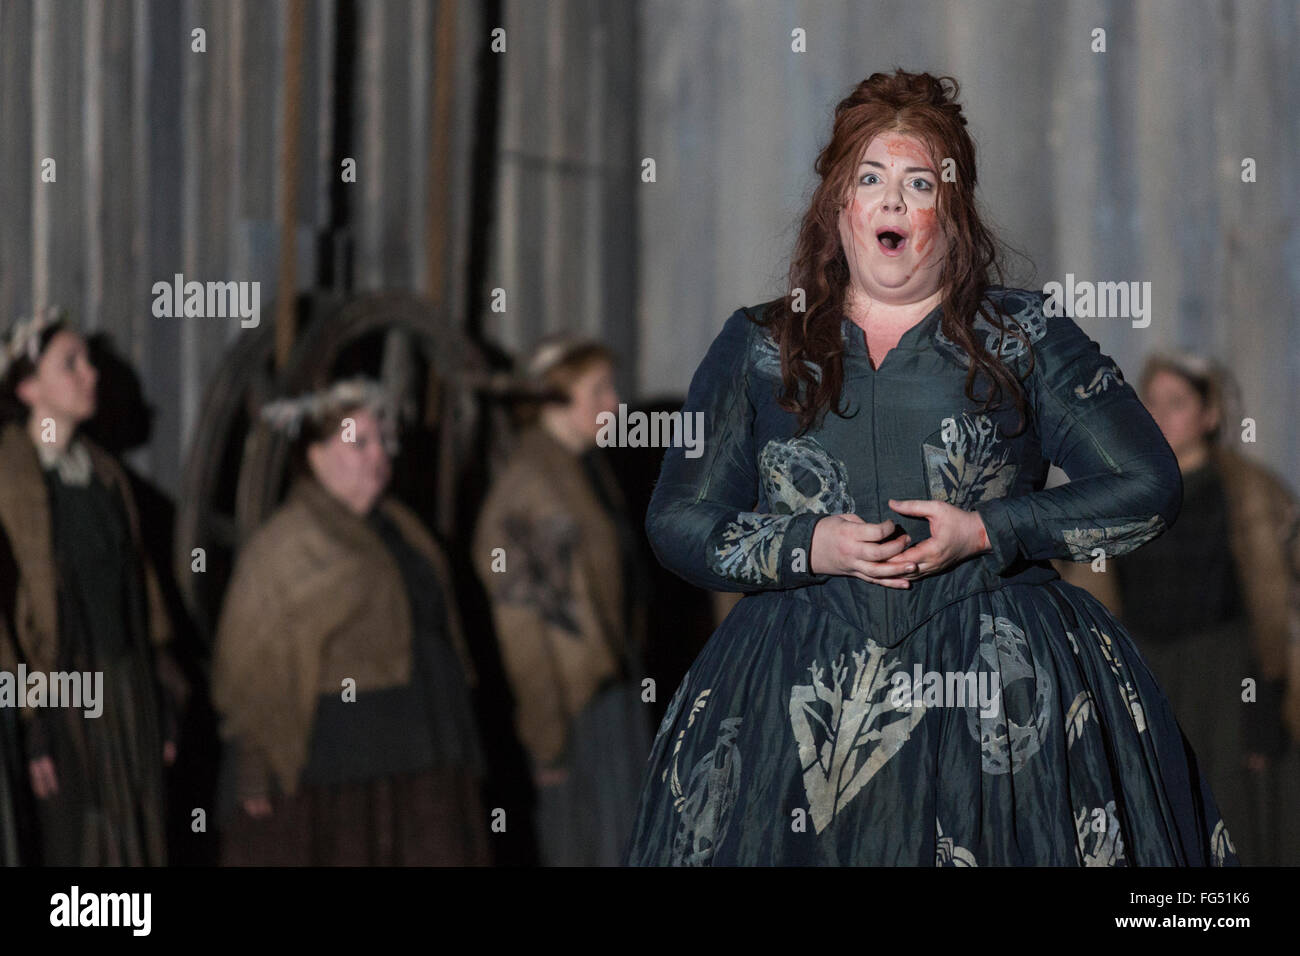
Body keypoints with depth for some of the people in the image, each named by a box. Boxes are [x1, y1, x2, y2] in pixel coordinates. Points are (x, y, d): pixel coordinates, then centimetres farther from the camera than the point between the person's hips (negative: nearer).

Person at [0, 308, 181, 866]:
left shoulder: (102, 471, 12)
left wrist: (163, 697, 12)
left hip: (127, 690, 7)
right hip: (60, 692, -7)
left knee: (134, 851, 7)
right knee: (74, 850, -3)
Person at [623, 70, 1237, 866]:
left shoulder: (1025, 337, 10)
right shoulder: (757, 347, 14)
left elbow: (1150, 490, 5)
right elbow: (675, 521, 12)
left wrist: (986, 531, -6)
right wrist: (808, 547, -6)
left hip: (1003, 688, -1)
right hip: (805, 694, 1)